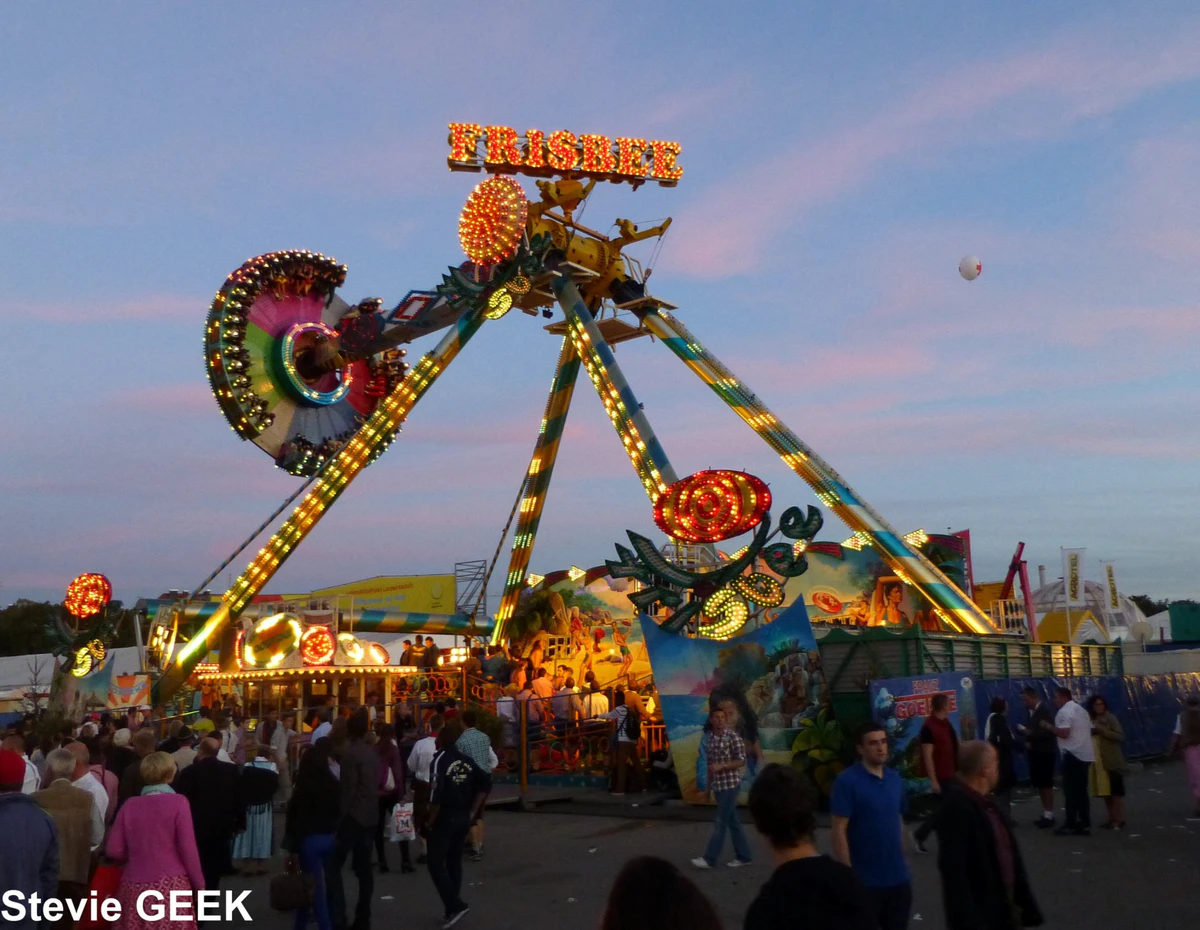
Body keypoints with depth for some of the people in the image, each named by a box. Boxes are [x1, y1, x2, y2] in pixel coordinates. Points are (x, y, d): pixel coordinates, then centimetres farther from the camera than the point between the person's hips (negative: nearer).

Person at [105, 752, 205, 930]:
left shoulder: (129, 805, 3)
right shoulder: (178, 803, -7)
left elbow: (113, 850, 3)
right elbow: (188, 849, -8)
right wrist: (199, 884, 1)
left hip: (135, 886, 4)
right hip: (170, 885, -3)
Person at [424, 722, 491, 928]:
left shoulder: (440, 760, -14)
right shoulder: (465, 760, 5)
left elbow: (437, 795, -20)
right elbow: (485, 783, 6)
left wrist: (429, 822, -10)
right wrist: (473, 811, 10)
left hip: (444, 818, -6)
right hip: (463, 817, 7)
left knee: (436, 863, 2)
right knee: (454, 861, 15)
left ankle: (455, 906, -7)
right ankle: (453, 909, 18)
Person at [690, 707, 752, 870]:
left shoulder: (733, 737, -10)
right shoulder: (709, 739, 9)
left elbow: (742, 761, -13)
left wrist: (721, 766, -22)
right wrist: (708, 787, 16)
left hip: (730, 784, -7)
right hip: (718, 785, 7)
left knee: (720, 822, -4)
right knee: (732, 821, 11)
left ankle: (709, 858, -2)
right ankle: (743, 856, 19)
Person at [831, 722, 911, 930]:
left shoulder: (895, 779, 4)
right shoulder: (847, 781, -14)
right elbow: (838, 830, -15)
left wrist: (901, 860, 14)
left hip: (898, 878, 6)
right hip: (865, 881, -5)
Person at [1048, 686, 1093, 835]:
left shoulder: (1064, 711, -13)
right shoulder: (1081, 710, 16)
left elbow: (1064, 733, -23)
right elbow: (1089, 729, 20)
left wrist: (1049, 727, -9)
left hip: (1073, 755, -9)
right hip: (1085, 754, 9)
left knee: (1071, 791, -2)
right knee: (1081, 791, 12)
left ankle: (1071, 824, 1)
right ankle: (1085, 824, 13)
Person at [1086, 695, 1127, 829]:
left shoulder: (1110, 718, -7)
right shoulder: (1089, 720, 10)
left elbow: (1121, 737, -13)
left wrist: (1103, 730, -19)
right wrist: (1090, 732, -2)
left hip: (1112, 761, -6)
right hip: (1097, 762, 6)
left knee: (1116, 791, -3)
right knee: (1104, 791, 10)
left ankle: (1120, 820, 0)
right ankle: (1111, 818, 17)